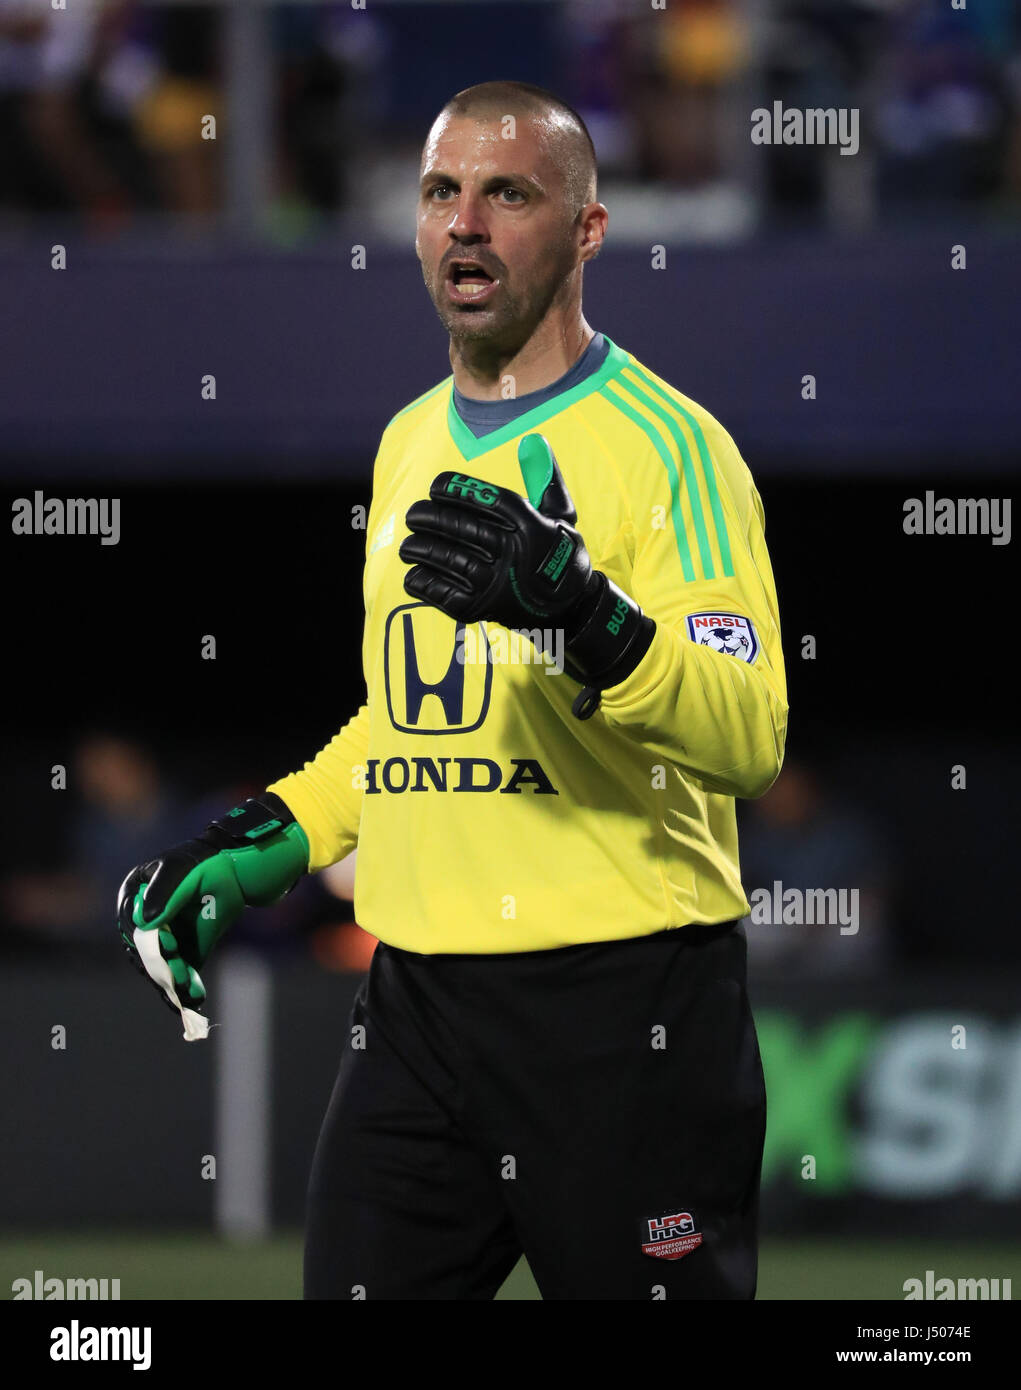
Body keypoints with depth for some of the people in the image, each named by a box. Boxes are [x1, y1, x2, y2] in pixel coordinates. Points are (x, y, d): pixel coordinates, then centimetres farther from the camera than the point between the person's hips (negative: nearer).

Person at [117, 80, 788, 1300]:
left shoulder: (664, 442, -8)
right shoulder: (409, 445, 16)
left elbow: (749, 738, -19)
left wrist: (583, 616, -35)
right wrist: (266, 840, 17)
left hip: (622, 1007, -6)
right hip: (417, 1003, 7)